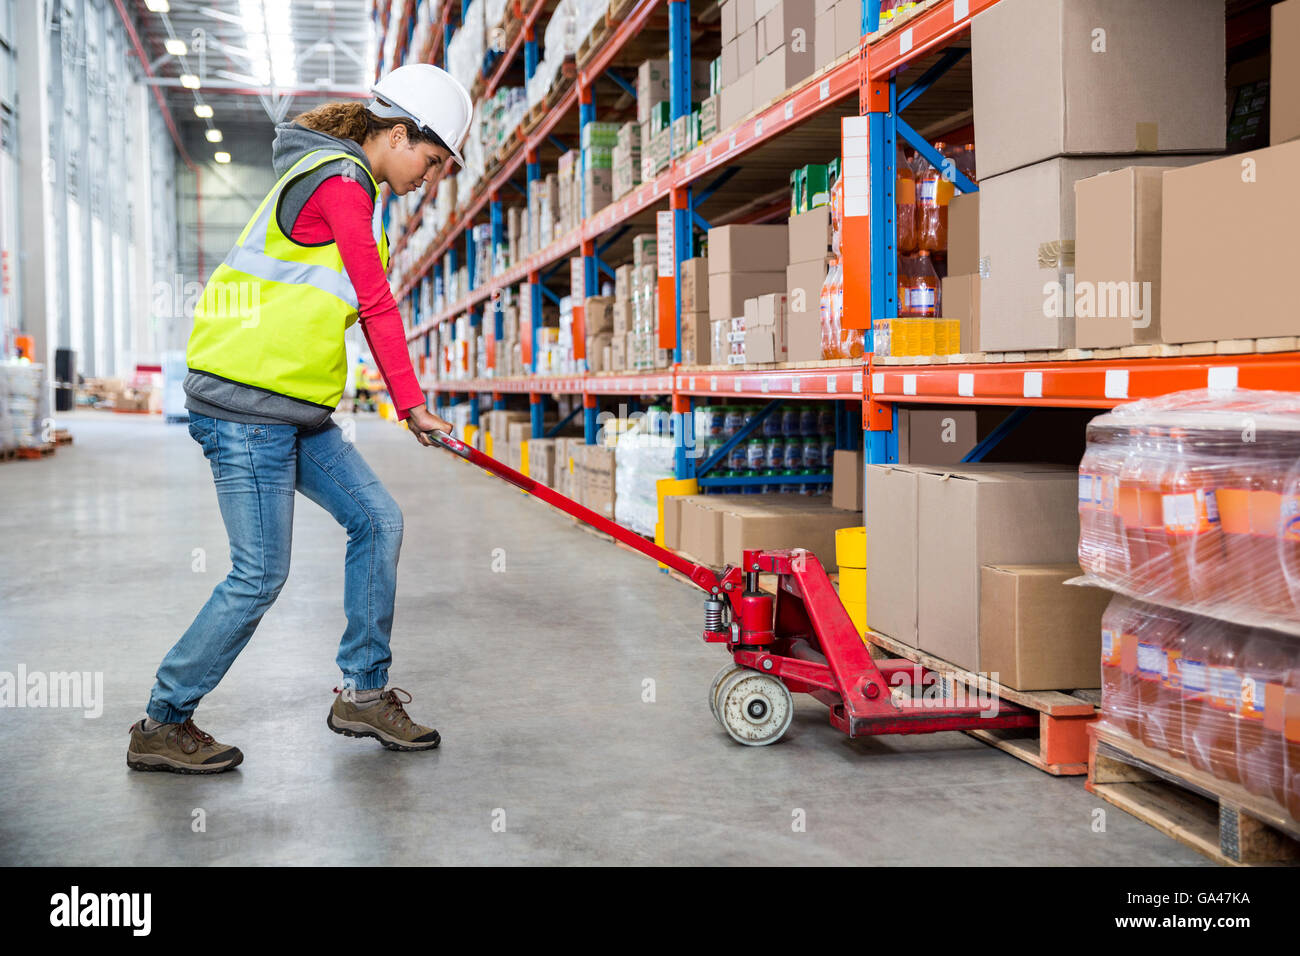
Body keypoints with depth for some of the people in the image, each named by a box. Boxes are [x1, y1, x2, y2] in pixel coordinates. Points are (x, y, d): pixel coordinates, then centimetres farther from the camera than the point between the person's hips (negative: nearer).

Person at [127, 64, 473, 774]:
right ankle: (161, 726, 10)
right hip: (246, 404, -10)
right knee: (260, 576, -5)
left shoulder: (333, 176, 19)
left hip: (290, 408, 10)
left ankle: (362, 693, 17)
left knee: (376, 520, 8)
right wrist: (411, 404, -9)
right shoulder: (342, 182, -12)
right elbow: (376, 303, -14)